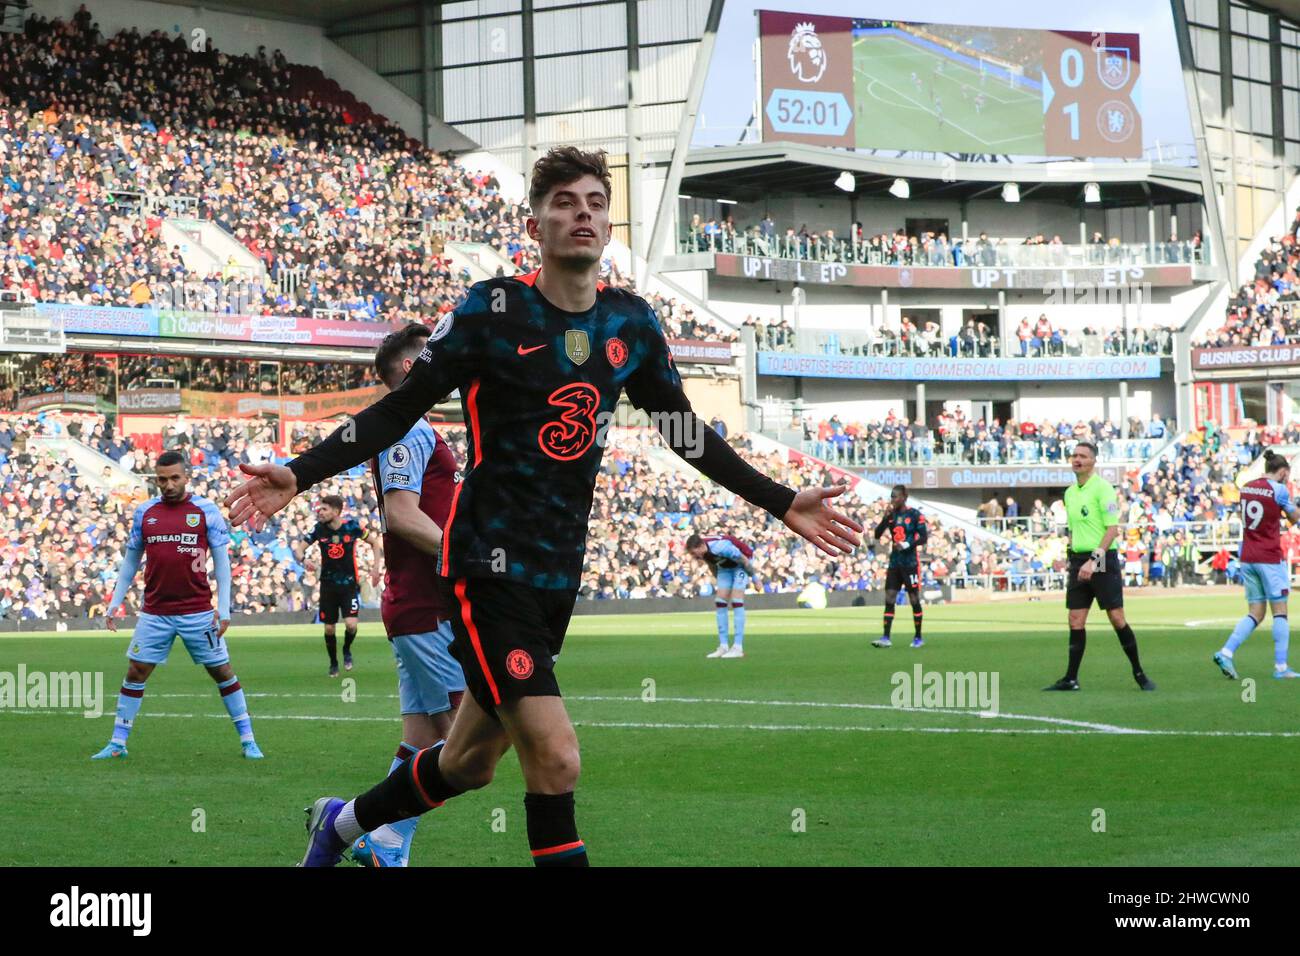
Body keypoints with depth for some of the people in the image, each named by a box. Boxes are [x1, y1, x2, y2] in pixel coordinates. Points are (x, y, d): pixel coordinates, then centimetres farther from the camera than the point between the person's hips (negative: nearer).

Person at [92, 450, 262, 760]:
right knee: (135, 673, 2)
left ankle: (247, 740, 11)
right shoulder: (144, 513, 6)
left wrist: (223, 608, -7)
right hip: (155, 613, 2)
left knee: (222, 672, 2)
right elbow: (130, 561, 14)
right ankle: (117, 743, 11)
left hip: (198, 612, -2)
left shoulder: (206, 511, -2)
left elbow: (221, 561, 0)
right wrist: (115, 603, 8)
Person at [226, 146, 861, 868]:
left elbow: (684, 431, 17)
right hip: (487, 563, -6)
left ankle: (342, 823, 41)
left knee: (469, 764, 15)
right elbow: (400, 409, -4)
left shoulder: (632, 323, 6)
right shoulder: (493, 310, -9)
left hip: (560, 574, 6)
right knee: (555, 758, -18)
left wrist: (782, 504, 15)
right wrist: (298, 475, -14)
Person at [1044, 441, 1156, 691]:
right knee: (1076, 621, 3)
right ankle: (1071, 678, 5)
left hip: (1102, 559, -6)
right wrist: (1072, 556, 13)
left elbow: (1112, 528, -13)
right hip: (1079, 561, 6)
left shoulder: (1102, 487, -8)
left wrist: (1094, 560, -19)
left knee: (1117, 619, -5)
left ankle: (1139, 673, 6)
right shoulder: (1070, 492, 14)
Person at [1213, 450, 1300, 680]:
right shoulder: (1279, 490, -11)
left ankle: (1226, 652, -8)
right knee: (1280, 611, 3)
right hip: (1270, 558, -6)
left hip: (1247, 557, 6)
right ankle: (1281, 666, 2)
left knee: (1255, 614, 9)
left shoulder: (1246, 488, 7)